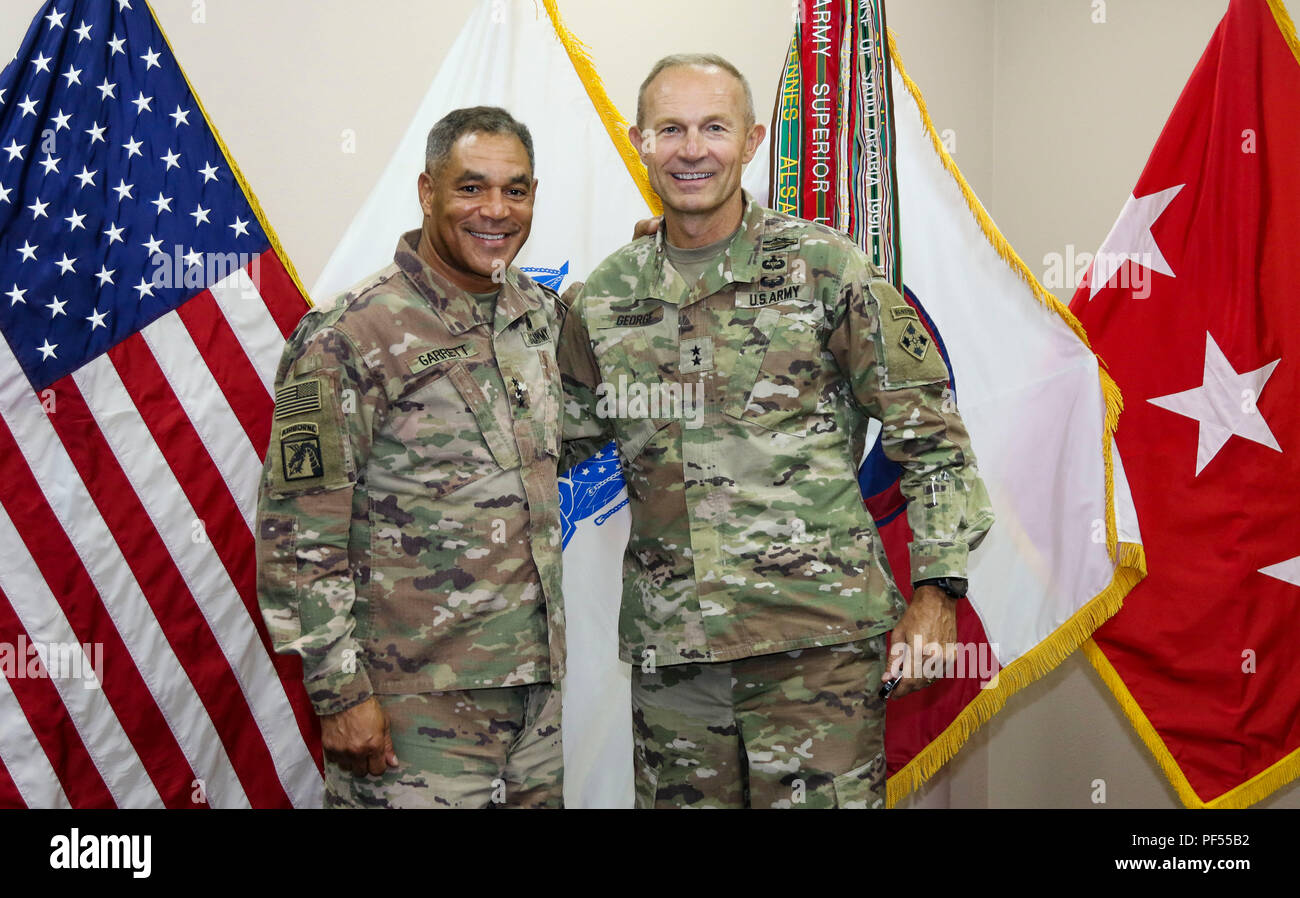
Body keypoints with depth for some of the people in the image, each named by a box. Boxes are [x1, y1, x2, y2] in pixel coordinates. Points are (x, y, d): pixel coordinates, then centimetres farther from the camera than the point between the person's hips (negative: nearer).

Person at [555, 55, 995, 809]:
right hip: (668, 651, 4)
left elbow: (929, 434, -1)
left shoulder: (825, 267, -2)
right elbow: (561, 445, 21)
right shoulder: (603, 300, 8)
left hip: (818, 640, -3)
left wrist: (937, 591, -6)